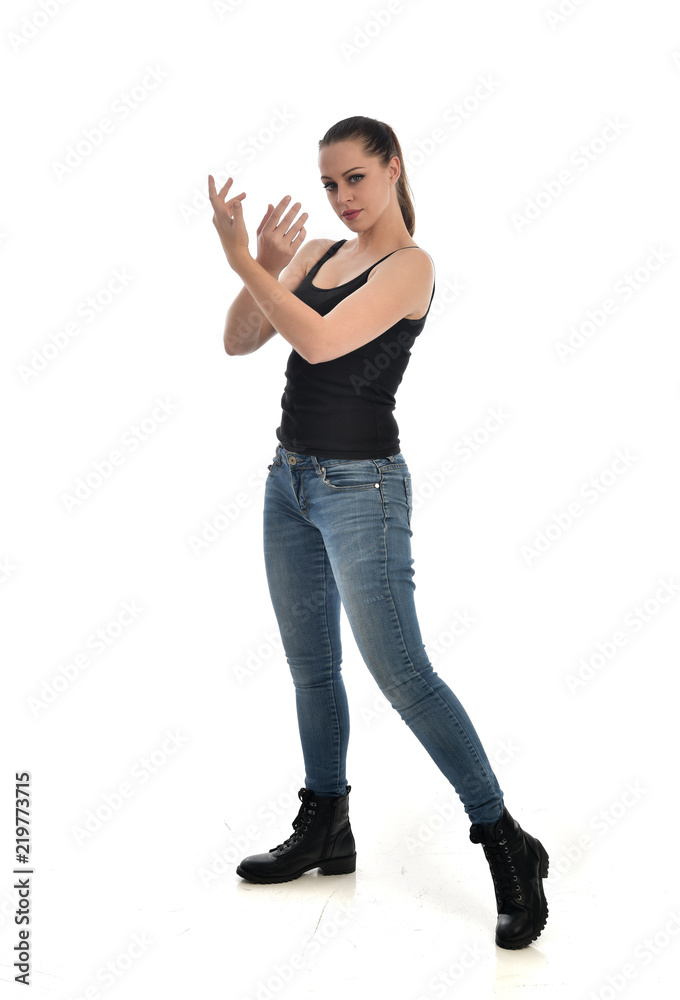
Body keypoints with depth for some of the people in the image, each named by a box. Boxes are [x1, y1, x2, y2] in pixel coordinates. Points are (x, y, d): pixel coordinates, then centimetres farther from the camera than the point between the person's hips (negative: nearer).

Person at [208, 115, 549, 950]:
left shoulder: (410, 265, -10)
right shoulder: (316, 253, 11)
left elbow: (320, 341, -24)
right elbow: (239, 342, 5)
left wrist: (241, 257, -19)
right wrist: (263, 264, -10)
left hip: (360, 486, -7)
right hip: (290, 476, 8)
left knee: (399, 671, -10)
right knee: (311, 665, 14)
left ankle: (507, 844, 1)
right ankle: (325, 831, 28)